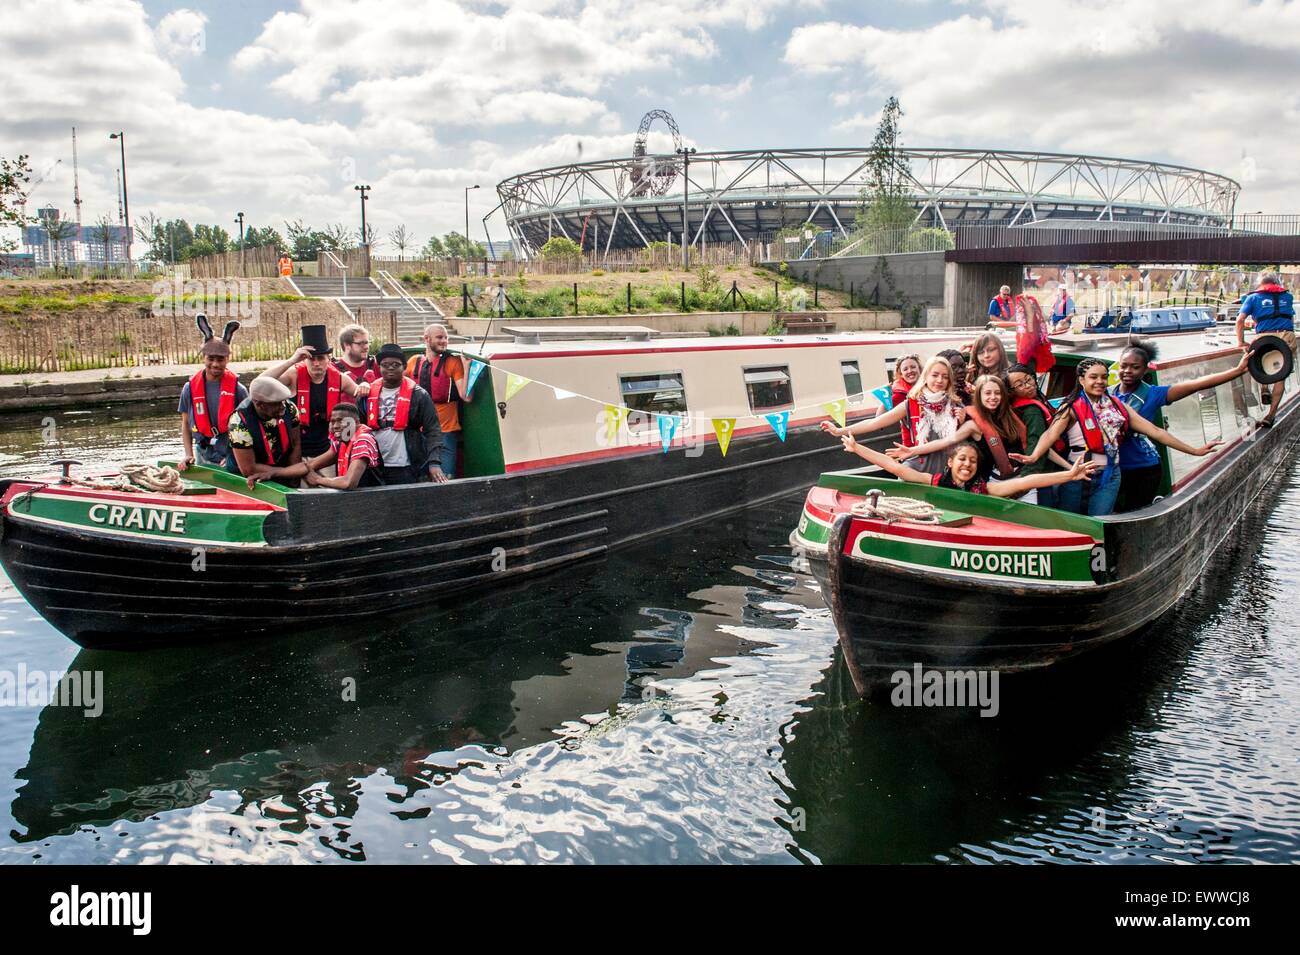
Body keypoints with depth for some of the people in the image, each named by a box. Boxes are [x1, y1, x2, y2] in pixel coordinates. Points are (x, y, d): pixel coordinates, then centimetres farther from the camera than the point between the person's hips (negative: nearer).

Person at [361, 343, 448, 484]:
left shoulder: (418, 395, -2)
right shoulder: (369, 394, 7)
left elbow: (433, 431, -7)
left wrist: (434, 463, -20)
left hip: (407, 469, -3)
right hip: (375, 469, 3)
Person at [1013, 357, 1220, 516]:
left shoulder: (1117, 406, 9)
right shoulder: (1072, 408, -5)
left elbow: (1154, 431, 10)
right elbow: (1051, 433, -22)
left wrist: (1194, 451, 9)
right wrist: (1033, 457, -43)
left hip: (1109, 476, 4)